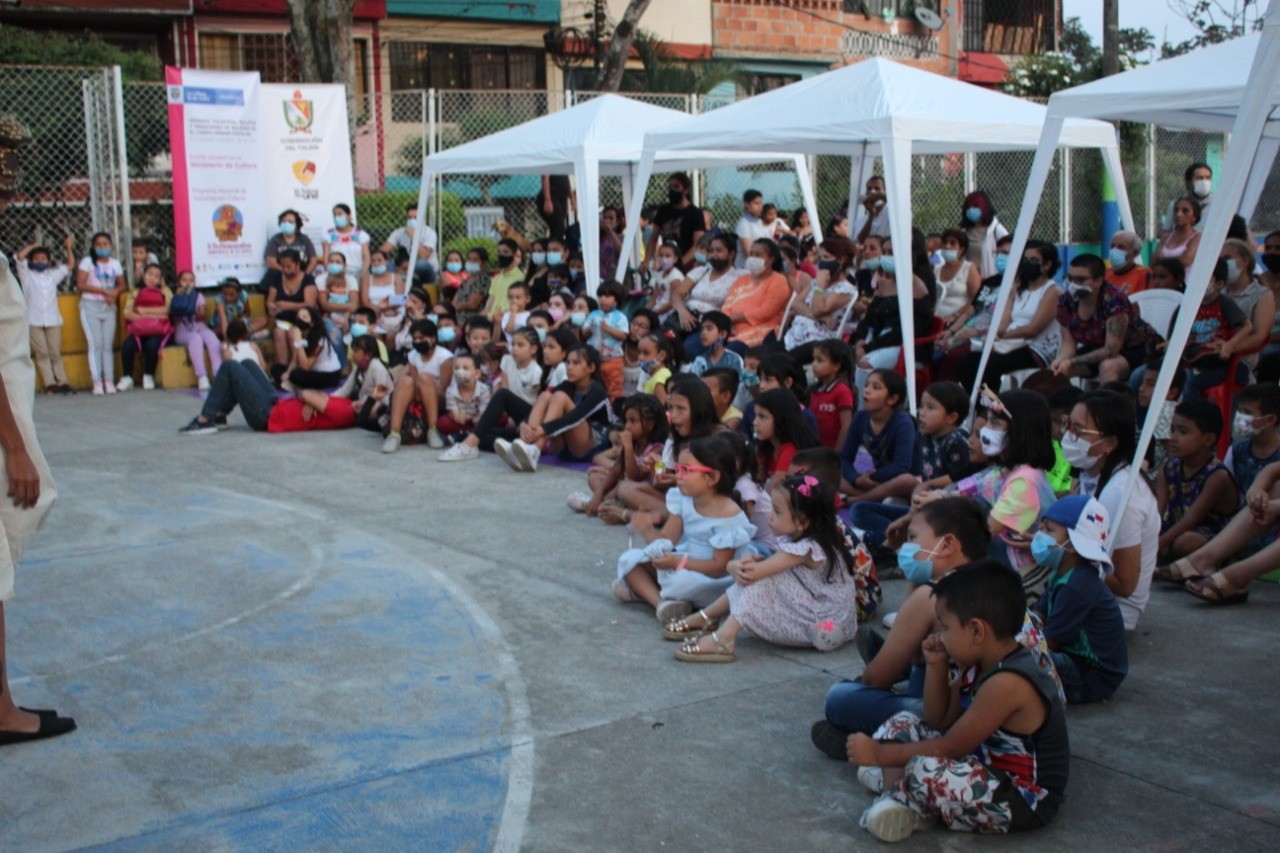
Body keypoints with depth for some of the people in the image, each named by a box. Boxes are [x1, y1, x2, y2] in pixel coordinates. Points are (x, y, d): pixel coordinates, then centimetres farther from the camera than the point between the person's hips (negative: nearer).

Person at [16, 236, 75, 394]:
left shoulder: (53, 275, 16)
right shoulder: (27, 275, 7)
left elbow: (70, 264, 19)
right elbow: (20, 256, -5)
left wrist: (69, 248, 12)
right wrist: (33, 246, 7)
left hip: (53, 320, 2)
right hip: (34, 320, -2)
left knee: (55, 353, 2)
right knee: (42, 353, -4)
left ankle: (62, 382, 0)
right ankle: (50, 384, -7)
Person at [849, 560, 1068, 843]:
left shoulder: (1007, 683, -27)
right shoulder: (986, 666, 4)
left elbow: (950, 748, -22)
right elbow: (939, 721, 14)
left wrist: (880, 753, -15)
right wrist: (936, 665, 1)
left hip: (1023, 802, -11)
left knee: (926, 769, -35)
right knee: (903, 723, 10)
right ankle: (894, 801, -9)